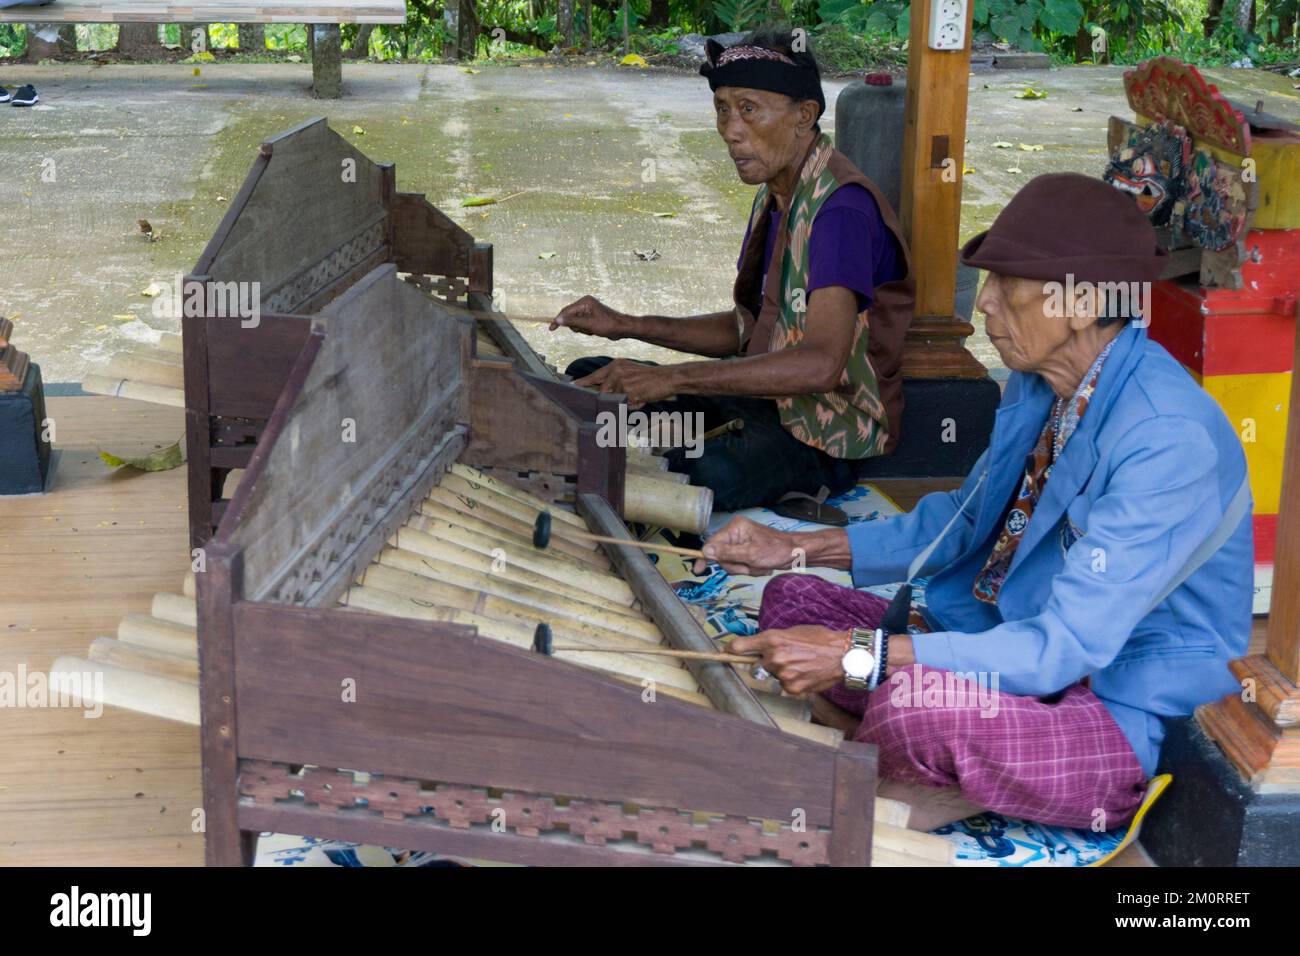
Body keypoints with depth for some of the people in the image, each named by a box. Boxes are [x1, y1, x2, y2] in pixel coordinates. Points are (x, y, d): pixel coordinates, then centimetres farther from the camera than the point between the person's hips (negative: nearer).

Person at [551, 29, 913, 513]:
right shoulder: (775, 194, 10)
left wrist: (672, 378, -36)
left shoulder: (842, 206, -23)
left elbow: (820, 364, -34)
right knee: (588, 379, 10)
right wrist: (626, 326, 7)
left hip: (826, 437, -10)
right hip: (764, 396, 10)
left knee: (707, 475, -38)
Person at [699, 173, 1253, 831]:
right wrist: (795, 548, 9)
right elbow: (965, 521, 17)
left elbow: (1067, 648, -31)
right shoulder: (1036, 386, 1)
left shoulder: (1170, 443, -28)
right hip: (1014, 646, 9)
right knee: (791, 602, 5)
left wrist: (856, 655, -34)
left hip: (1126, 724, -9)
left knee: (913, 703, -35)